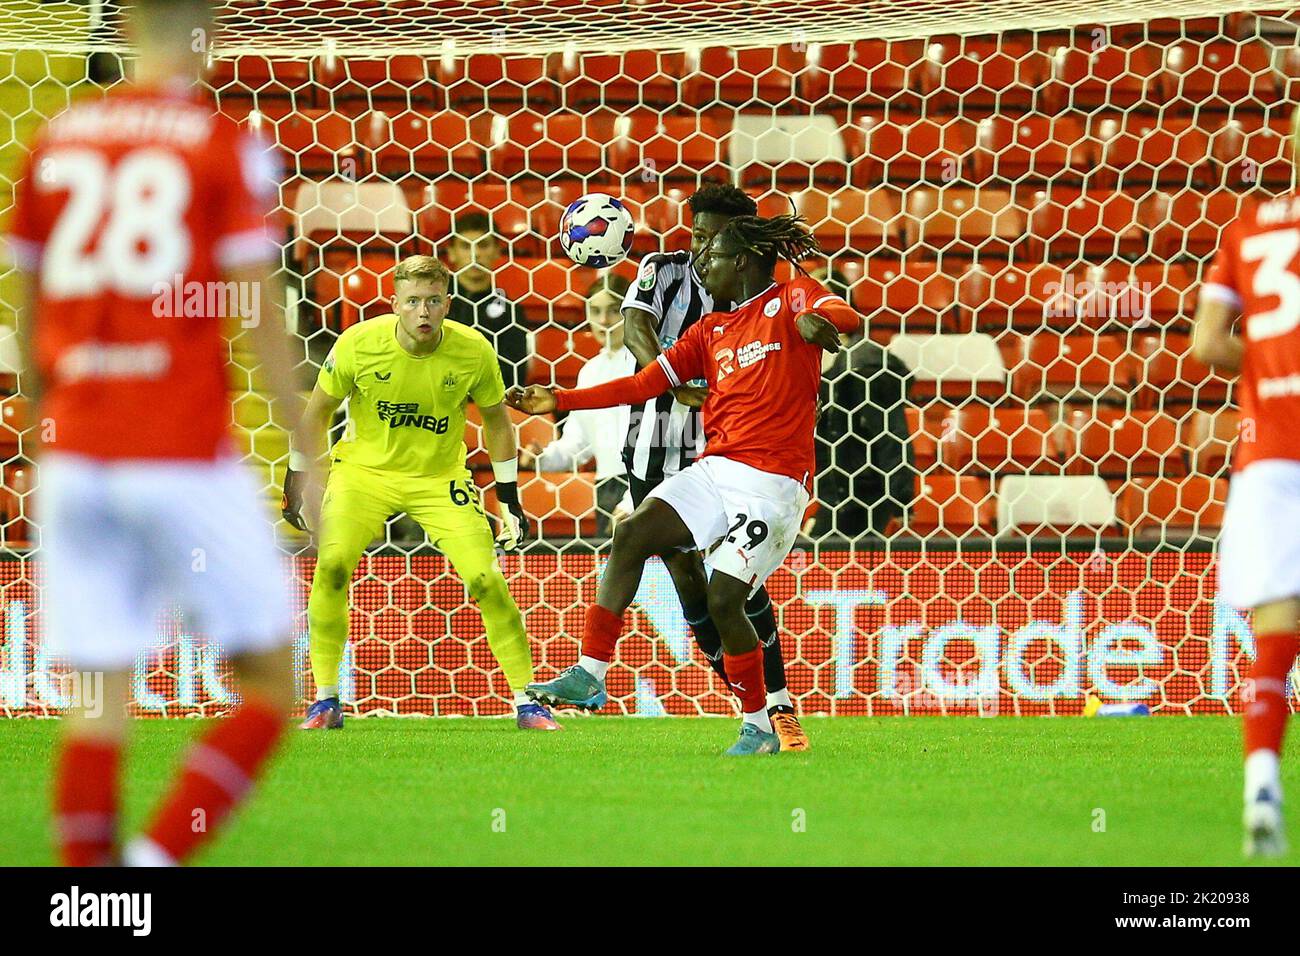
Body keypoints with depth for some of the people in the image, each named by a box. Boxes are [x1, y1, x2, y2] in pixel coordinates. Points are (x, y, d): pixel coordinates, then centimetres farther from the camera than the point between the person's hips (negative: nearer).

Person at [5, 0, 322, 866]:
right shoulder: (226, 145, -3)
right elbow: (259, 315, -7)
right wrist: (311, 454, -2)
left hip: (78, 459, 4)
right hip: (186, 458, -4)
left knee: (99, 698, 6)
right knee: (272, 687, 6)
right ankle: (157, 859, -8)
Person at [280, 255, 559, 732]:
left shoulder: (474, 352, -15)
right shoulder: (359, 344, -18)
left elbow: (497, 421, 3)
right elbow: (319, 409, 0)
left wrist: (509, 497, 4)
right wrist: (296, 480, 3)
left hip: (440, 478, 1)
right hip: (365, 467, 0)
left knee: (488, 581, -13)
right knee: (331, 565, -23)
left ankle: (526, 701, 2)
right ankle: (325, 701, -9)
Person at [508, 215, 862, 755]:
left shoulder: (792, 299, 1)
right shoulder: (711, 331, 20)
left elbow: (849, 319, -18)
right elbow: (646, 383, 19)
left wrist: (817, 320, -42)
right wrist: (562, 401, 13)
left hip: (773, 483, -7)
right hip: (713, 470, 7)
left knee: (724, 599, -15)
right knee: (632, 534, -12)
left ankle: (759, 728, 2)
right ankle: (590, 675, -10)